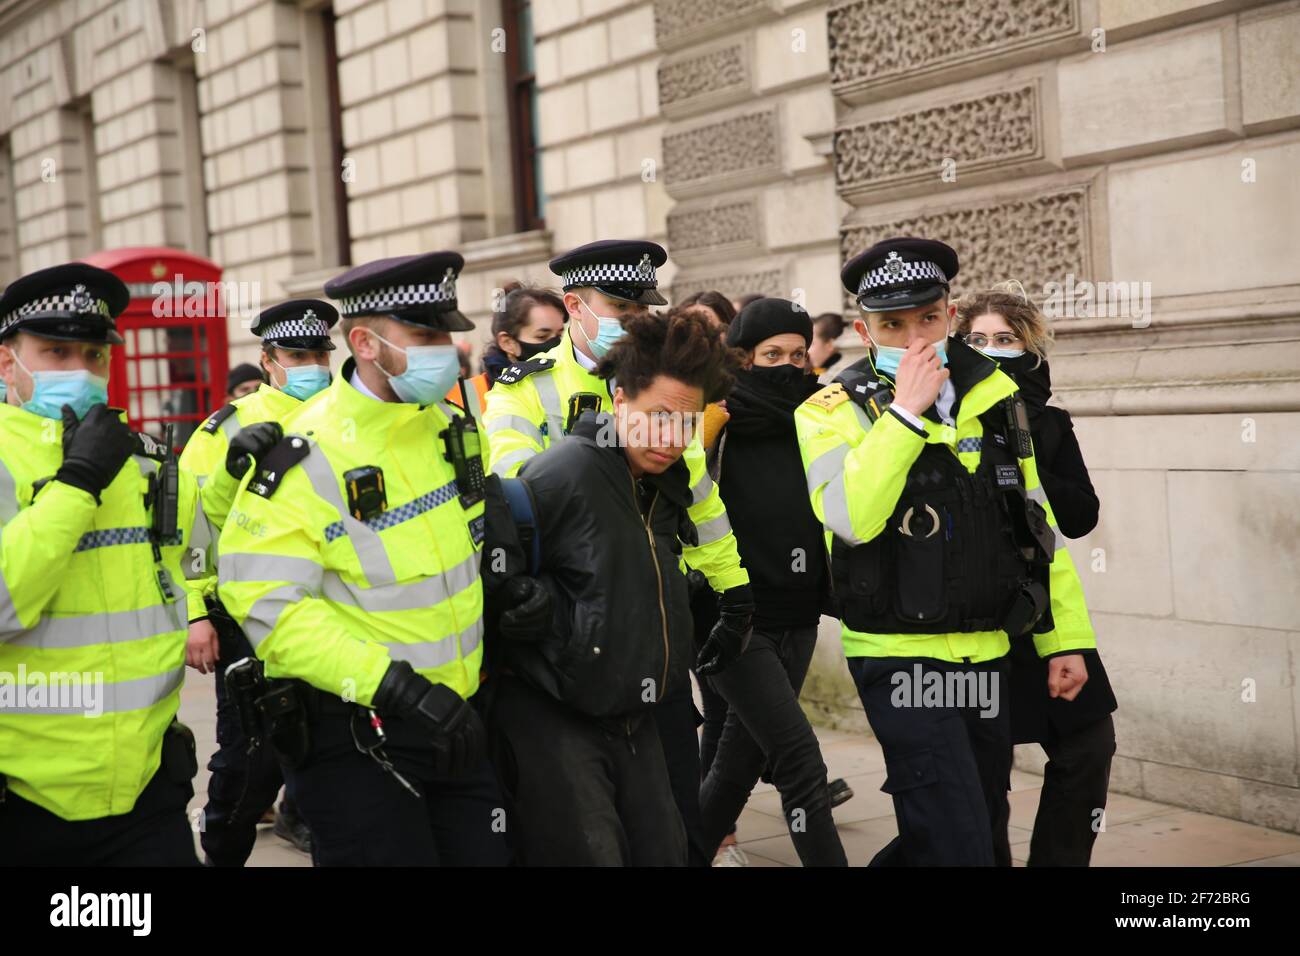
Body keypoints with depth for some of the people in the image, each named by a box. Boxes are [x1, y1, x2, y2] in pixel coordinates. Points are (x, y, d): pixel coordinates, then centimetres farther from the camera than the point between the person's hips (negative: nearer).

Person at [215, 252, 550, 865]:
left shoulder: (450, 428, 6)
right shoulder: (306, 456, -18)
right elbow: (265, 602, -24)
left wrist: (507, 583, 4)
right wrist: (392, 684, -30)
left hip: (450, 721, 7)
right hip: (351, 735, -7)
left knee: (484, 853, 13)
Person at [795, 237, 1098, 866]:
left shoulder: (994, 395, 6)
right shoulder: (834, 412, -8)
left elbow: (1036, 522, 12)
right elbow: (851, 518, -26)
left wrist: (1066, 638, 10)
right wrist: (905, 410, -23)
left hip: (986, 654, 6)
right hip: (901, 656, -6)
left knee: (987, 834, 18)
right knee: (957, 845, -13)